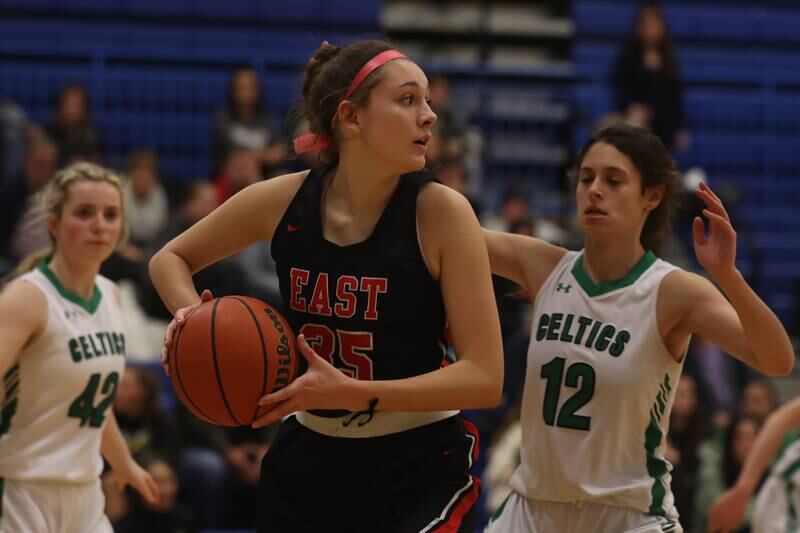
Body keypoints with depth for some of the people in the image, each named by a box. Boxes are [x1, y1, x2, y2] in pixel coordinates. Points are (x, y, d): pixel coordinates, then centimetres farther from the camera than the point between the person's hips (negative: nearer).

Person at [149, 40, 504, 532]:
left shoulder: (441, 212, -15)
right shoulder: (283, 202, -6)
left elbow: (484, 378, -19)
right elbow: (171, 260, 13)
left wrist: (352, 393, -28)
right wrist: (194, 317, -10)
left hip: (419, 470, -3)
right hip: (310, 459, 3)